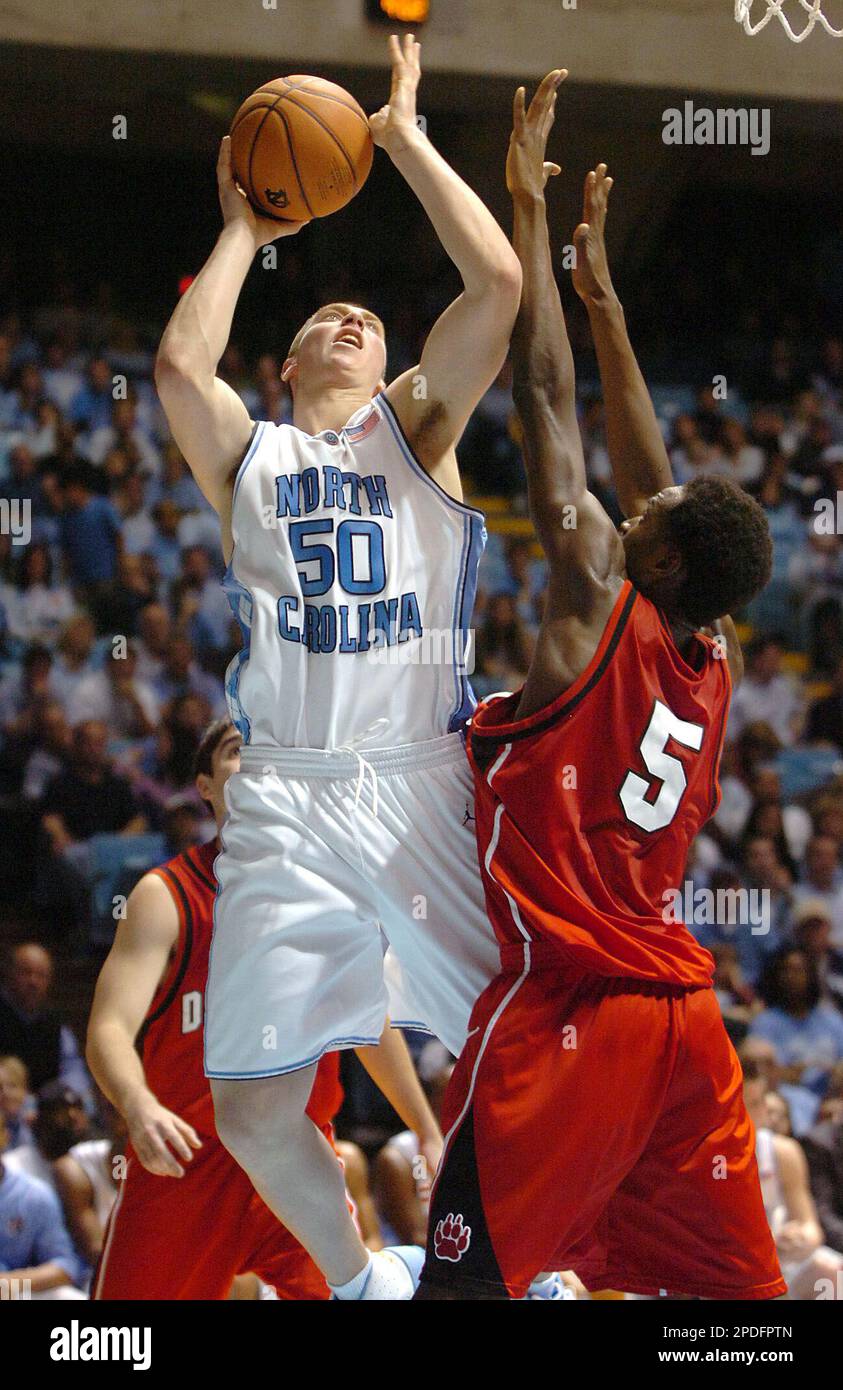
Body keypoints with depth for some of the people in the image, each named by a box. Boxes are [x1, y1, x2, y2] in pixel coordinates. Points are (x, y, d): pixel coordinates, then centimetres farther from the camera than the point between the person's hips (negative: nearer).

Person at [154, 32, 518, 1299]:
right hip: (287, 799, 1)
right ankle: (357, 1283, 21)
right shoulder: (249, 457, 17)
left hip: (425, 784, -1)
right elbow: (179, 365, -5)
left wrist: (406, 139, 8)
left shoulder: (416, 428, 15)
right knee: (253, 1112, -2)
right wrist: (243, 233, 10)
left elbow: (498, 284, 1)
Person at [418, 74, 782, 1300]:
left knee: (466, 1281, -9)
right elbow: (650, 471, 24)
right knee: (734, 1288, 9)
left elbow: (547, 398, -2)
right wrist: (600, 289, 33)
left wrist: (529, 207, 4)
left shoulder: (599, 603, -6)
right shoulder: (716, 661, 12)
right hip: (683, 1018, 8)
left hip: (564, 1010, -8)